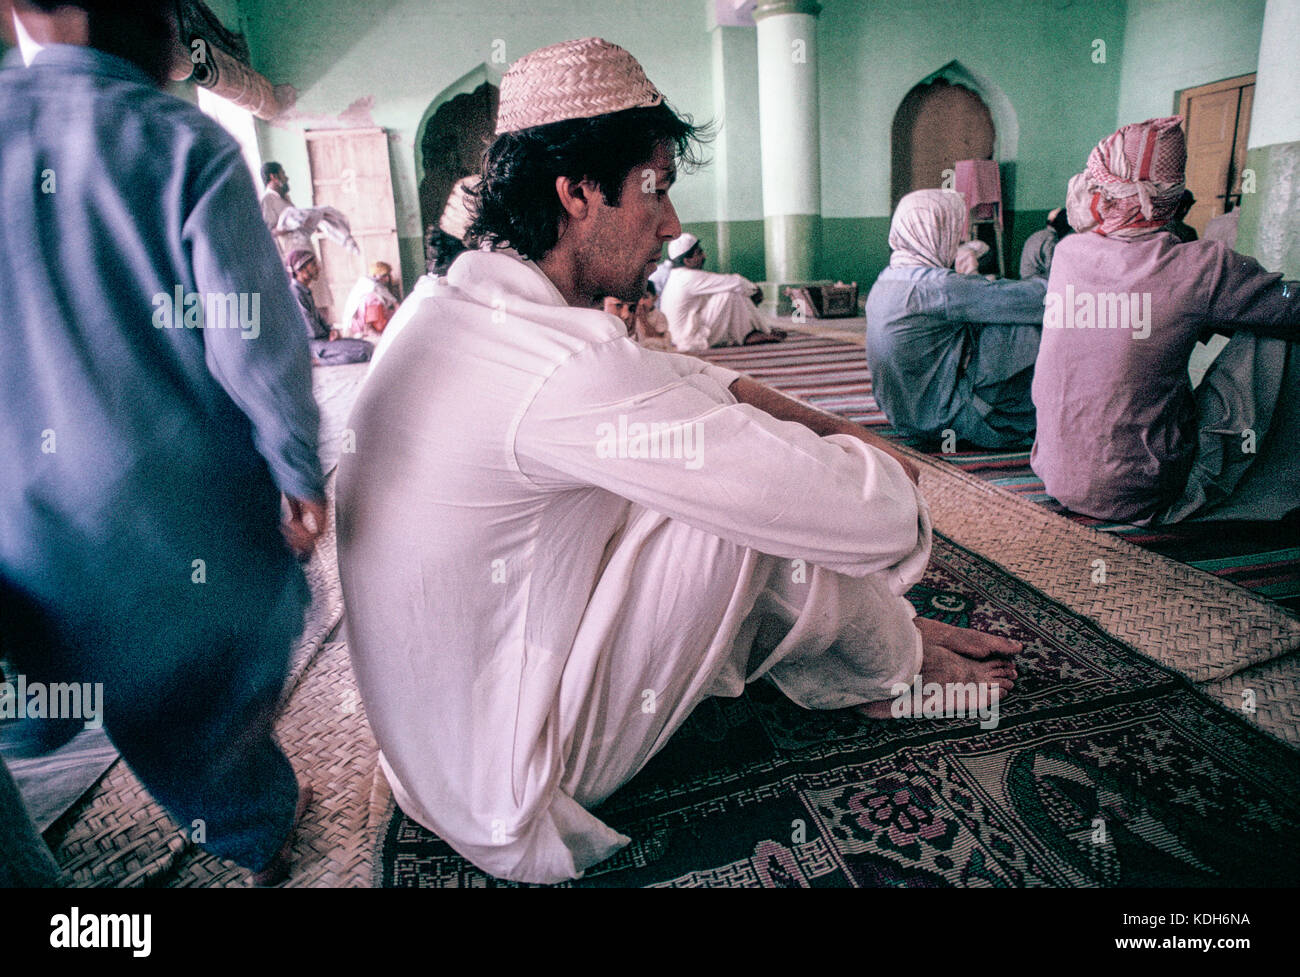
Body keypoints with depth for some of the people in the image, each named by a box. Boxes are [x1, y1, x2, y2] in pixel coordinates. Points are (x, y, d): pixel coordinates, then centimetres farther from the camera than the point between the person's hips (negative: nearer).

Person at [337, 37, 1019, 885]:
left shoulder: (449, 302, -1)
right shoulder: (559, 367, -33)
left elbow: (678, 379, 7)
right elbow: (873, 514, -29)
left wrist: (841, 432, 0)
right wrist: (880, 464, -5)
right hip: (516, 795, -8)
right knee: (756, 500, -15)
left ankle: (889, 636, 22)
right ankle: (895, 662, 14)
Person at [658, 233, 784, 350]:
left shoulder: (676, 276, 10)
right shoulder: (690, 278, -22)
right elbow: (736, 283, -22)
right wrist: (755, 289, -1)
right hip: (691, 340, -10)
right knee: (731, 294, -20)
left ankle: (766, 328, 9)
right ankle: (747, 336, -4)